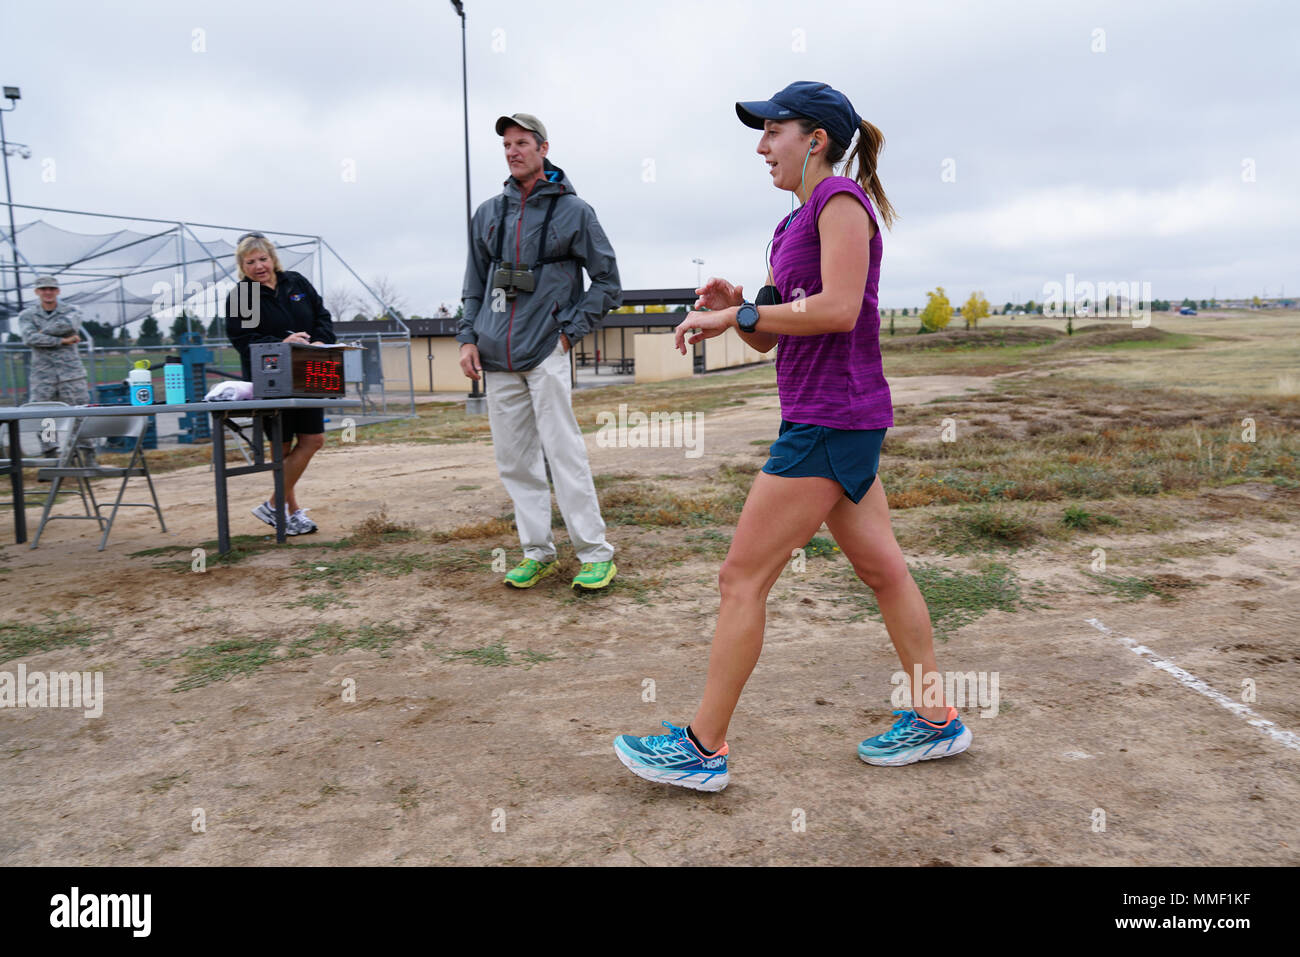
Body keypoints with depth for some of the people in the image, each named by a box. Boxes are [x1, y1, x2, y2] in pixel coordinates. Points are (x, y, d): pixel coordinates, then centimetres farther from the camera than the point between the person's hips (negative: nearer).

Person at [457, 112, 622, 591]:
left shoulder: (573, 211, 3)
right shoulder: (488, 213, 15)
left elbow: (608, 283, 3)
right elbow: (474, 283, 20)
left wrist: (571, 330, -5)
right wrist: (468, 336, 8)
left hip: (546, 352, -5)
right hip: (497, 356, 5)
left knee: (564, 452, -9)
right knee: (513, 458, 6)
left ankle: (596, 553, -1)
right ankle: (537, 551, 16)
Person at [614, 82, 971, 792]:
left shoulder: (842, 198, -7)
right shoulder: (793, 225, 19)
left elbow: (838, 309, -20)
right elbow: (773, 339, 19)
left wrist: (737, 314, -16)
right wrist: (735, 308, 0)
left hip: (831, 420, -10)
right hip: (834, 421, 10)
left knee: (742, 576, -6)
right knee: (882, 568, 14)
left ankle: (702, 748, 5)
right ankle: (935, 719, 27)